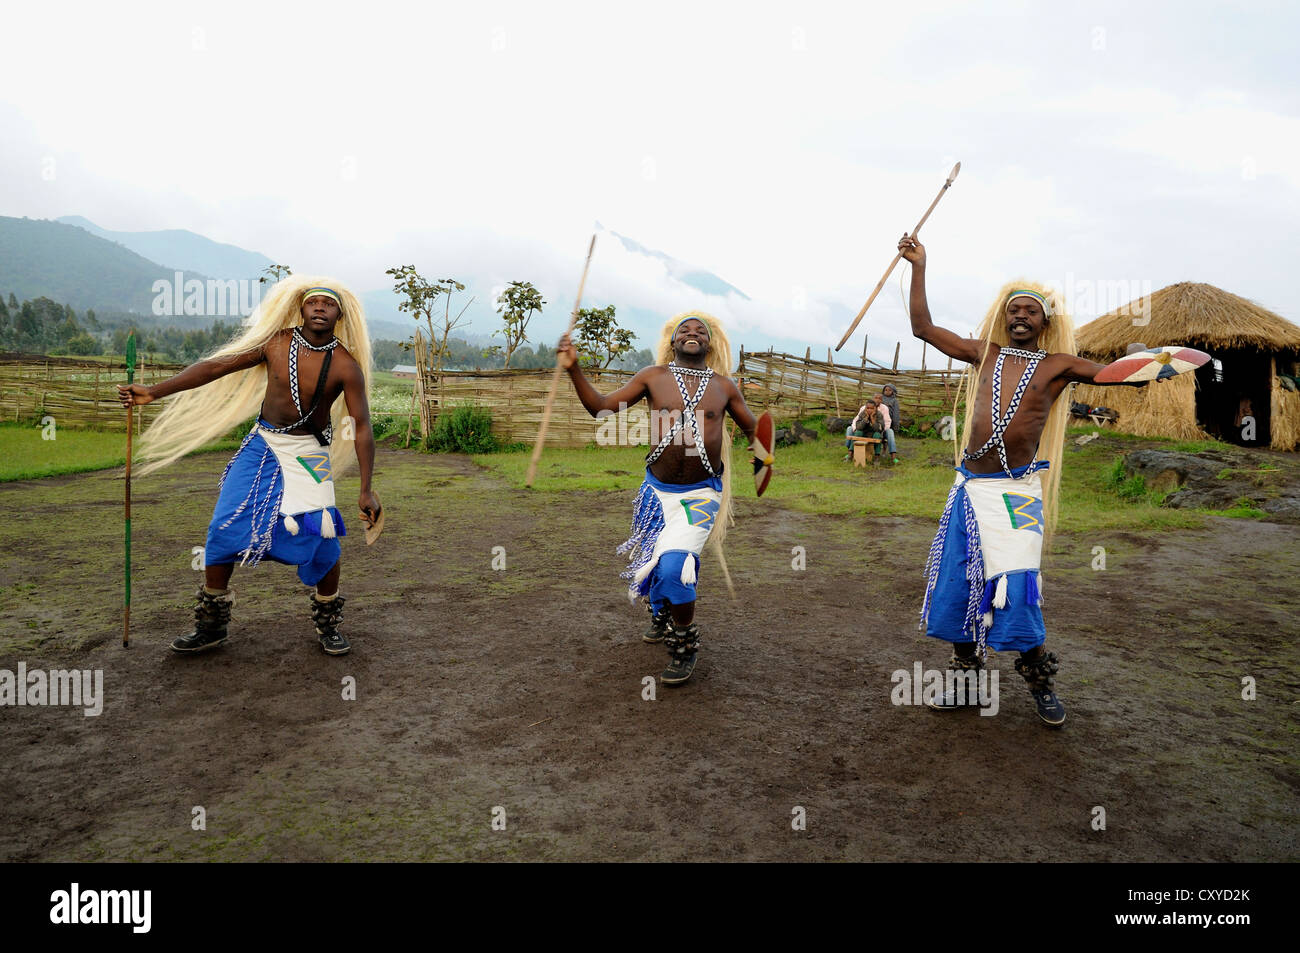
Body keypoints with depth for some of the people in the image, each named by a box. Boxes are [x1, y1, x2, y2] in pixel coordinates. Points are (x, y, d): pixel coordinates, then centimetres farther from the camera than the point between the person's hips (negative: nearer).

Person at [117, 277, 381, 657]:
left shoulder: (345, 366, -11)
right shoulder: (275, 343, -4)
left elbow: (362, 427, -13)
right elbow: (217, 366, -3)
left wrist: (366, 490, -18)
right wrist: (154, 391, -11)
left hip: (308, 453, -2)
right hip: (263, 444, 3)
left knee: (321, 537, -11)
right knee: (224, 529, -3)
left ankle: (328, 625, 13)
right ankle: (212, 626, 14)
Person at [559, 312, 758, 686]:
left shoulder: (723, 386, 4)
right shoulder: (653, 377, 1)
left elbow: (754, 430, 14)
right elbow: (601, 407, -1)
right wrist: (573, 368, -14)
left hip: (701, 494, -2)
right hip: (657, 490, 2)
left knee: (674, 566, -19)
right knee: (652, 563, 17)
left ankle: (685, 647, 5)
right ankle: (663, 622, 49)